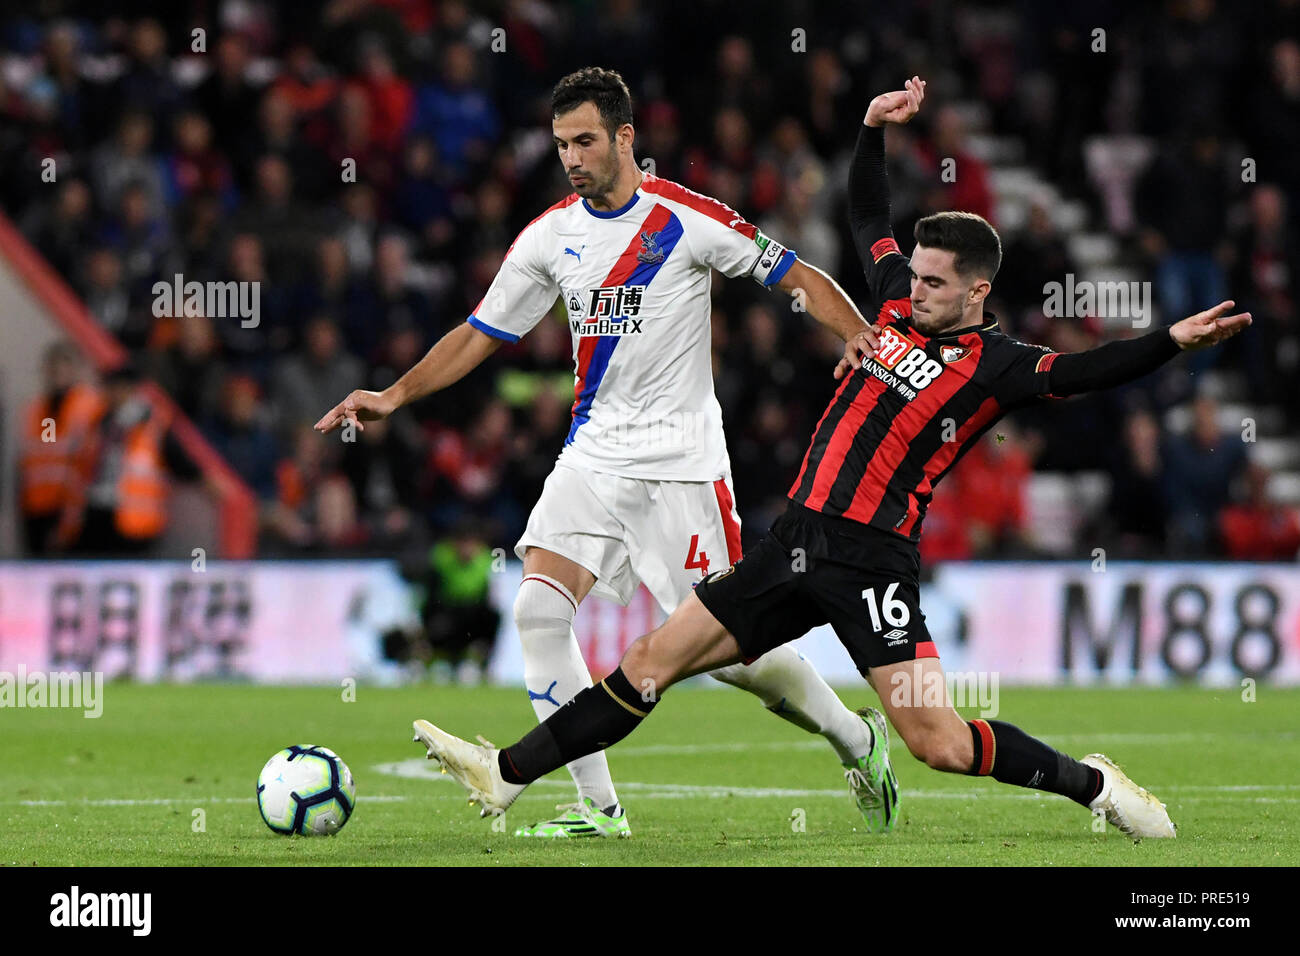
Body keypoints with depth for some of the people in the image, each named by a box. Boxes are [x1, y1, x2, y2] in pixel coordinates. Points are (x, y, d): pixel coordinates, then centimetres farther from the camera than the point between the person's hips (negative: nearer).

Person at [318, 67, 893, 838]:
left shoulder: (688, 219, -9)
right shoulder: (550, 236, 5)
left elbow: (800, 279, -3)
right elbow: (482, 334, 13)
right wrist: (394, 397, 2)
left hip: (681, 456, -5)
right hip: (594, 451, 5)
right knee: (539, 609, -14)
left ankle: (857, 738, 21)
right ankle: (599, 808, -7)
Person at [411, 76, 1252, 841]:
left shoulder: (995, 365, -7)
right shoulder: (902, 304, 12)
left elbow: (1084, 371, -21)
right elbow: (868, 217, 27)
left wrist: (1172, 342, -34)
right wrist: (874, 129, 20)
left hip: (870, 559, -7)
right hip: (797, 542, 7)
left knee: (938, 742, -14)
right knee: (654, 660, 6)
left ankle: (1095, 786, 7)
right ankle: (507, 776, 10)